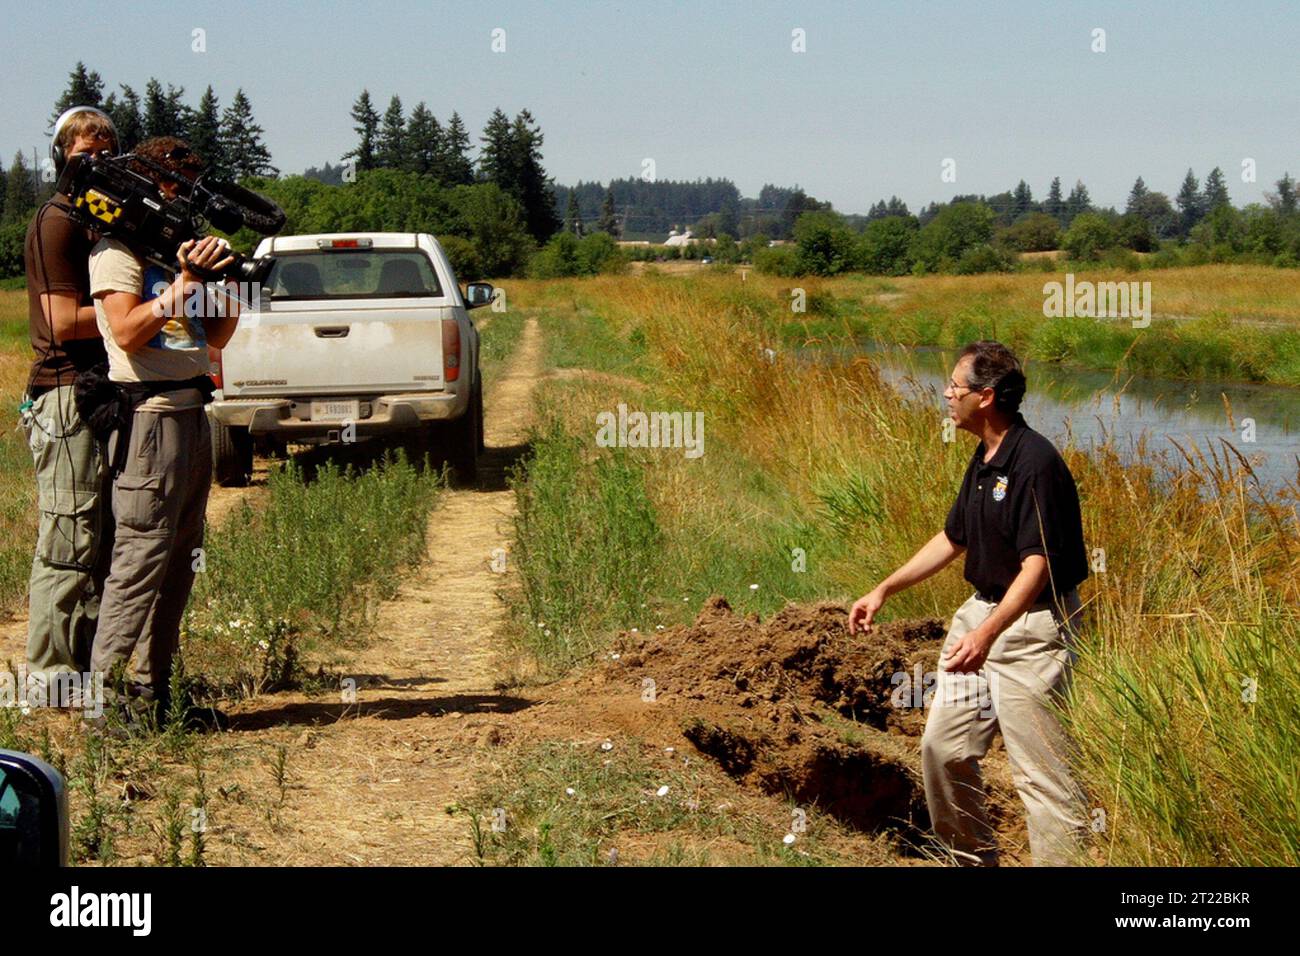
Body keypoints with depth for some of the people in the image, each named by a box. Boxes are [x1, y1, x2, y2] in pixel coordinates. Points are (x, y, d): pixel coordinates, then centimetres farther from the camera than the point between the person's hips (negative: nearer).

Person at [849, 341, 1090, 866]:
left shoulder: (1035, 462, -20)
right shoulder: (984, 459, 10)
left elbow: (1037, 565, -26)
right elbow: (952, 539, 22)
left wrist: (987, 634, -37)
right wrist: (883, 590, 20)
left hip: (1034, 626, -10)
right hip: (982, 610, 10)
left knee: (1040, 768, -8)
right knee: (943, 746, 14)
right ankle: (973, 858, 28)